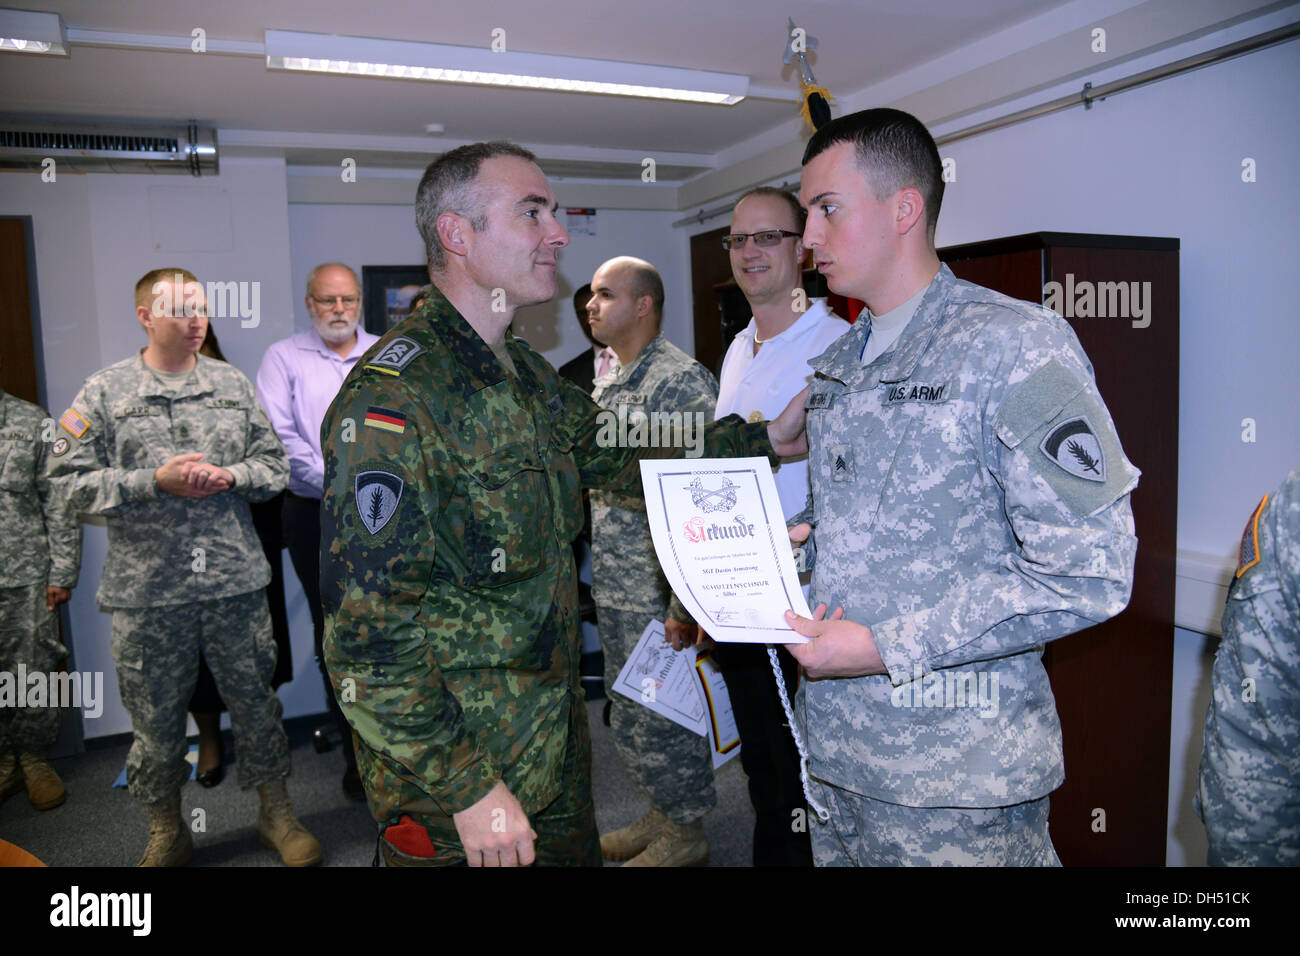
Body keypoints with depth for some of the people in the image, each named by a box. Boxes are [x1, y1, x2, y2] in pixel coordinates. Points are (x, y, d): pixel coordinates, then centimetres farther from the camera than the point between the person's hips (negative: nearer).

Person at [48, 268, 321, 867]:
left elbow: (274, 464, 10)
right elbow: (70, 480, -4)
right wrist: (155, 481, -15)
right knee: (156, 719, 11)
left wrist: (230, 476, -10)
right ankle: (166, 833, 32)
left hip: (236, 580, 2)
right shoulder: (104, 392, 0)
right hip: (147, 592, -1)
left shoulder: (233, 384, 8)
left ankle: (276, 814, 29)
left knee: (255, 702, 11)